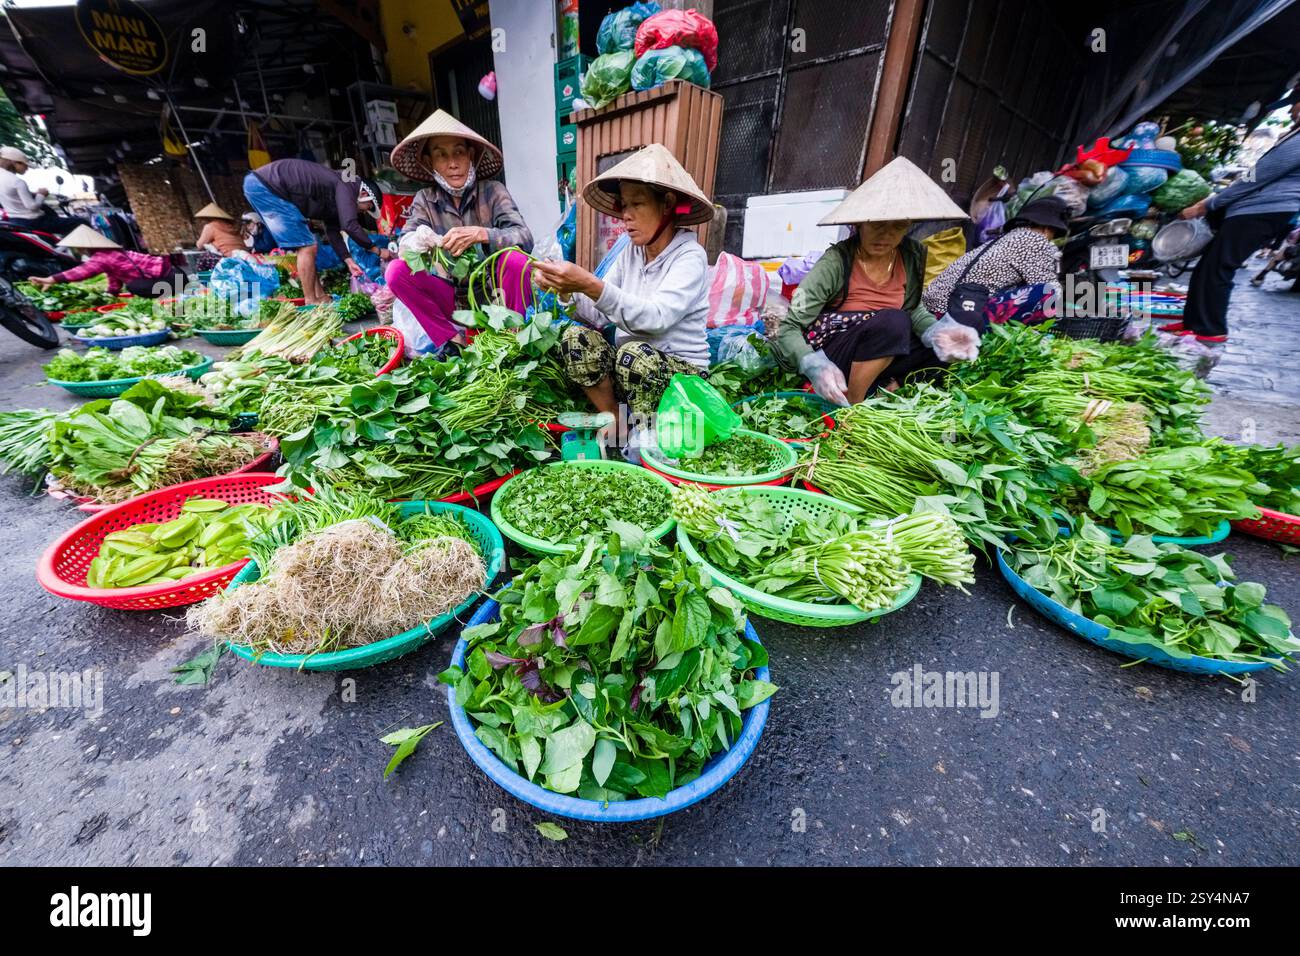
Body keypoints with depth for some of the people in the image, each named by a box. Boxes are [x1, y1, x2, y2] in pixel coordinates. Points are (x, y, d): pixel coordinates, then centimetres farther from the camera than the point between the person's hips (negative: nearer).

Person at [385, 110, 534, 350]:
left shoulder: (493, 190, -5)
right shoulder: (425, 200, 1)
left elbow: (525, 239, -17)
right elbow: (402, 246, -7)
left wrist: (480, 234, -33)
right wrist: (418, 242, -31)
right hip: (454, 298, 2)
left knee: (515, 258, -29)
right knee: (396, 270, -17)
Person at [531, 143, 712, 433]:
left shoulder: (690, 256, -10)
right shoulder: (631, 252, 9)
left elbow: (656, 318, -28)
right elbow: (599, 315, 3)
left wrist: (592, 286, -35)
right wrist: (568, 291, -16)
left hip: (680, 372, -5)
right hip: (629, 367, 5)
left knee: (634, 353, -34)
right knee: (576, 337, -17)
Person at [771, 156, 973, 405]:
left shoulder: (912, 256, -1)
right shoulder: (836, 262, -18)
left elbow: (913, 309, 11)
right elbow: (789, 329, -21)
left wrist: (936, 331, -12)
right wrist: (815, 366, -40)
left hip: (868, 364, 6)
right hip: (830, 361, -6)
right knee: (892, 321, -29)